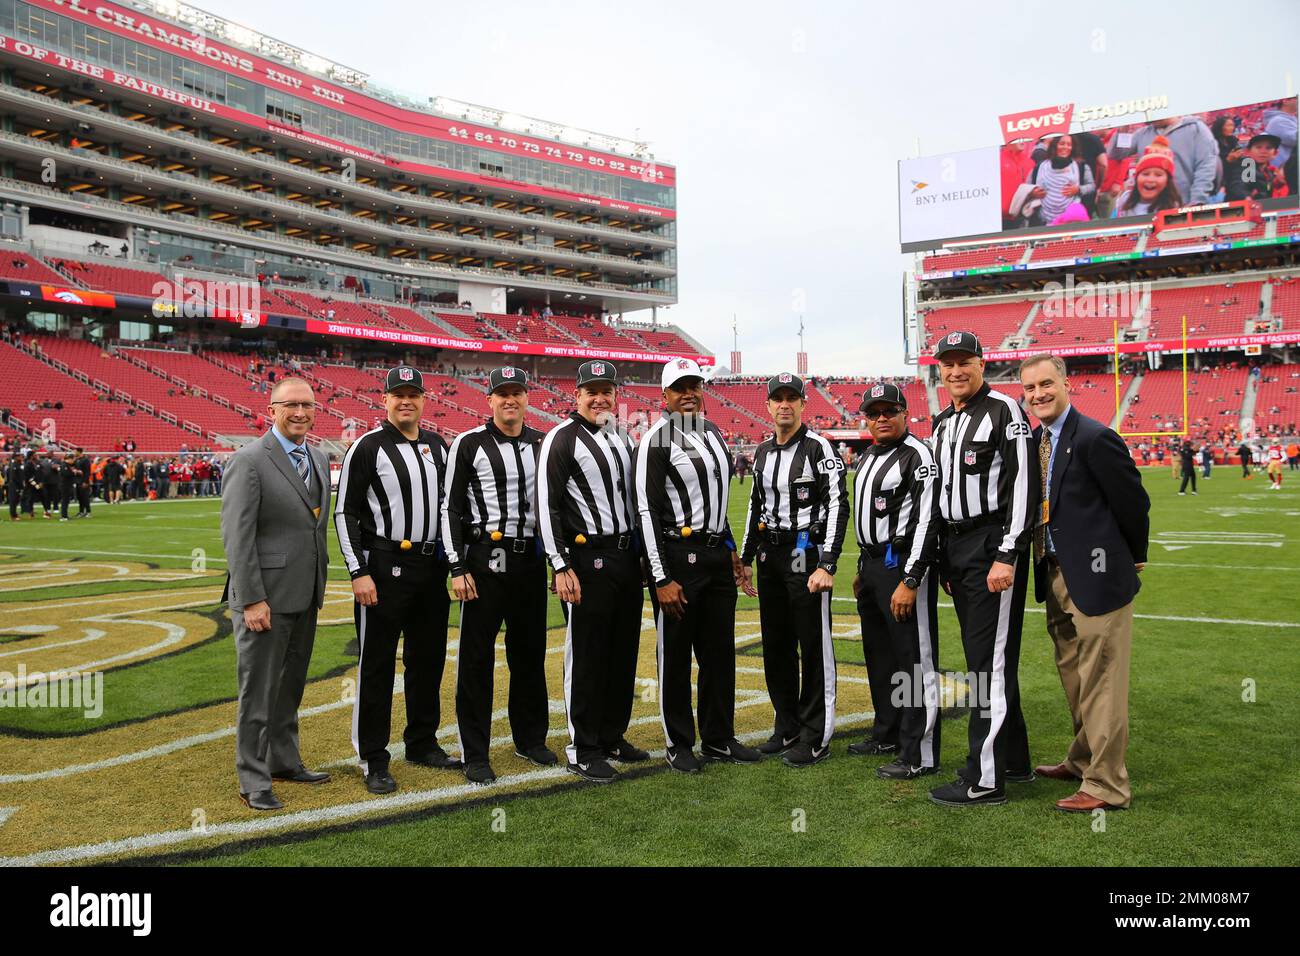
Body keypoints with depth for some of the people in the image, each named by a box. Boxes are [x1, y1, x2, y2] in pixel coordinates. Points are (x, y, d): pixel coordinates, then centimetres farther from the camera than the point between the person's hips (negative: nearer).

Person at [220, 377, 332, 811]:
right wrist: (252, 600, -19)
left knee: (291, 685, 19)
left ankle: (284, 760, 33)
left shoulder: (318, 459, 10)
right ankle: (253, 780, 13)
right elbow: (236, 535, -16)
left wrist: (318, 583, 13)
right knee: (259, 690, 1)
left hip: (305, 595, 7)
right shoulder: (250, 460, -12)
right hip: (266, 596, -7)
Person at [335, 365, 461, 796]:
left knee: (429, 659, 14)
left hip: (434, 566, 6)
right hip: (385, 567, -6)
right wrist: (359, 572, -15)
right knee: (377, 664, 0)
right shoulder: (368, 447, -7)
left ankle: (422, 744, 29)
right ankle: (373, 760, 10)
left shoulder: (438, 446, 11)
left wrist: (452, 559, 13)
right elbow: (345, 513, -8)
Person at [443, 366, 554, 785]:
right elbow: (451, 509, -4)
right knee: (477, 656, 0)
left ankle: (531, 739, 28)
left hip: (531, 558, 4)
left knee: (531, 652, 13)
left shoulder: (542, 443, 9)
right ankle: (475, 754, 10)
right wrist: (458, 569, -10)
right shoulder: (468, 444, -4)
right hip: (485, 558, -4)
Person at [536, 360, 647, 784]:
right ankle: (582, 750, 9)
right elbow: (546, 507, -12)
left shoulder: (624, 439, 15)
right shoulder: (562, 439, -7)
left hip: (628, 555, 8)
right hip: (588, 560, -7)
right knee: (586, 657, -2)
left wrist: (643, 554, 17)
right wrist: (562, 567, -17)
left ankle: (612, 737, 27)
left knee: (624, 651, 13)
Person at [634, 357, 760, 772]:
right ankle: (679, 744, 17)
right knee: (675, 655, 3)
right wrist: (662, 579, -18)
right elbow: (647, 512, -14)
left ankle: (718, 739, 26)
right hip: (678, 557, -7)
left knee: (720, 651, 13)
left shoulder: (713, 433, 14)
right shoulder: (656, 441, -11)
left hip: (717, 555, 7)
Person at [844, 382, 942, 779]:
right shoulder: (869, 457, 17)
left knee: (914, 659, -5)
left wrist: (910, 581, -23)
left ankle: (919, 755, 1)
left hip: (903, 566, -10)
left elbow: (927, 520, -19)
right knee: (878, 655, 19)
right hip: (872, 564, 10)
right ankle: (888, 733, 34)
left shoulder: (917, 455, -12)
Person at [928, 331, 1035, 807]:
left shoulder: (1003, 410, -8)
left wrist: (1006, 556, -21)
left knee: (990, 660, -7)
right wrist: (944, 560, 19)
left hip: (992, 546, -9)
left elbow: (1021, 485, -16)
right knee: (982, 657, 14)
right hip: (955, 548, 9)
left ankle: (985, 779, -2)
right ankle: (1013, 759, 26)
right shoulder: (941, 423, 17)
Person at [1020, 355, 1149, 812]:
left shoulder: (1094, 438, -17)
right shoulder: (1033, 440, 8)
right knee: (1073, 678, 21)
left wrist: (1133, 558, 2)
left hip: (1096, 576, -9)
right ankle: (1082, 761, 38)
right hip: (1056, 576, 9)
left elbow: (1134, 502, -10)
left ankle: (1106, 786, 10)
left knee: (1100, 683, -1)